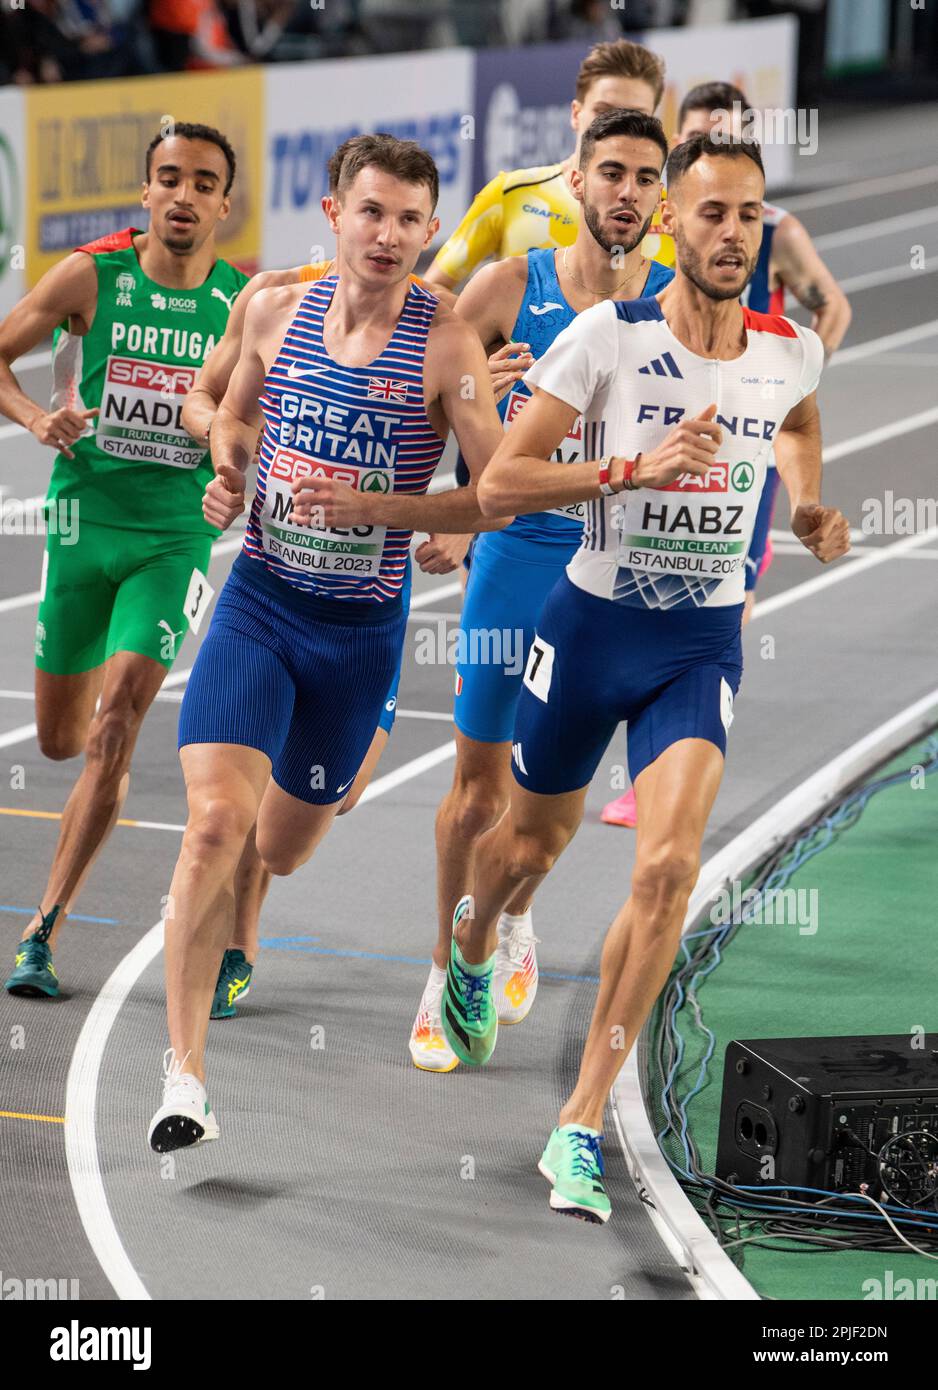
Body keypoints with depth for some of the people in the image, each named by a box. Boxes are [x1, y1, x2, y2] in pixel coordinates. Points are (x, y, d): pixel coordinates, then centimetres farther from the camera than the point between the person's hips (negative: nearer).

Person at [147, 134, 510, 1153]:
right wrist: (228, 477, -1)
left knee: (282, 845, 15)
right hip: (258, 601, 1)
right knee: (215, 819, -19)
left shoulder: (445, 344, -10)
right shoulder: (277, 311, 0)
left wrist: (372, 507, -23)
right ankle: (184, 1075, -15)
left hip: (362, 629, -1)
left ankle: (232, 942, 56)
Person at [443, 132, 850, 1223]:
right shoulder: (610, 336, -15)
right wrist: (634, 467, -27)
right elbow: (498, 485, -16)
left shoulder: (793, 353, -3)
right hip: (593, 626, -1)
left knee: (668, 867, -18)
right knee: (534, 844, 19)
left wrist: (809, 508, 6)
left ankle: (581, 1126, -11)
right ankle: (471, 946, 57)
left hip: (704, 644, 1)